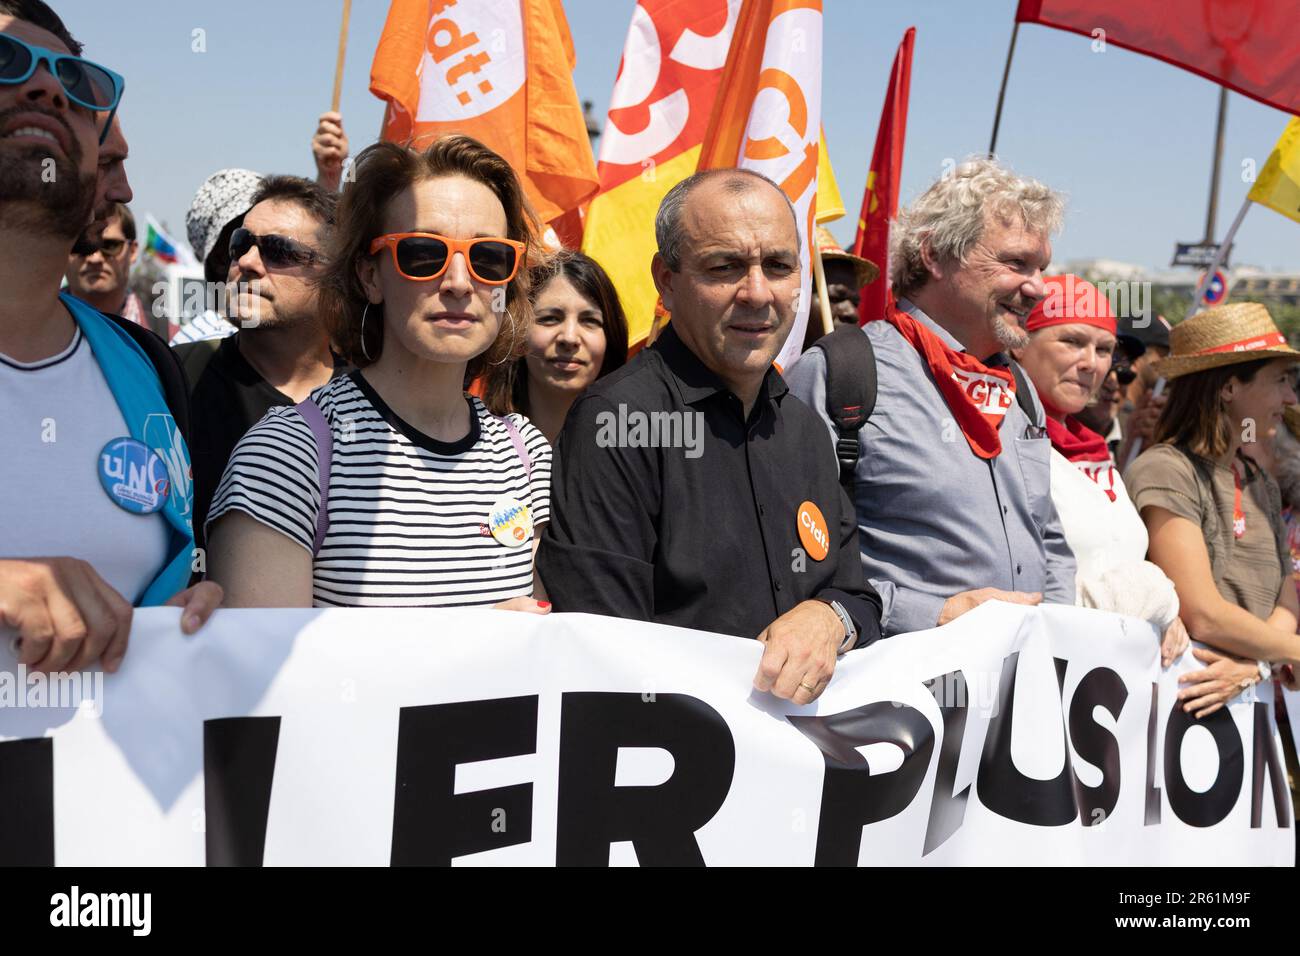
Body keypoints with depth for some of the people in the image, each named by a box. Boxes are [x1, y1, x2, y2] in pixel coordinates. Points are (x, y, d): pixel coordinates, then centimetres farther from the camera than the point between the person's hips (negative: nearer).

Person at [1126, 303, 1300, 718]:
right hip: (1187, 708, -6)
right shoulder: (1165, 473, -12)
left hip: (1249, 699, 6)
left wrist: (1253, 664, -13)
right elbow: (1205, 617, -18)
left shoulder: (1262, 485, 13)